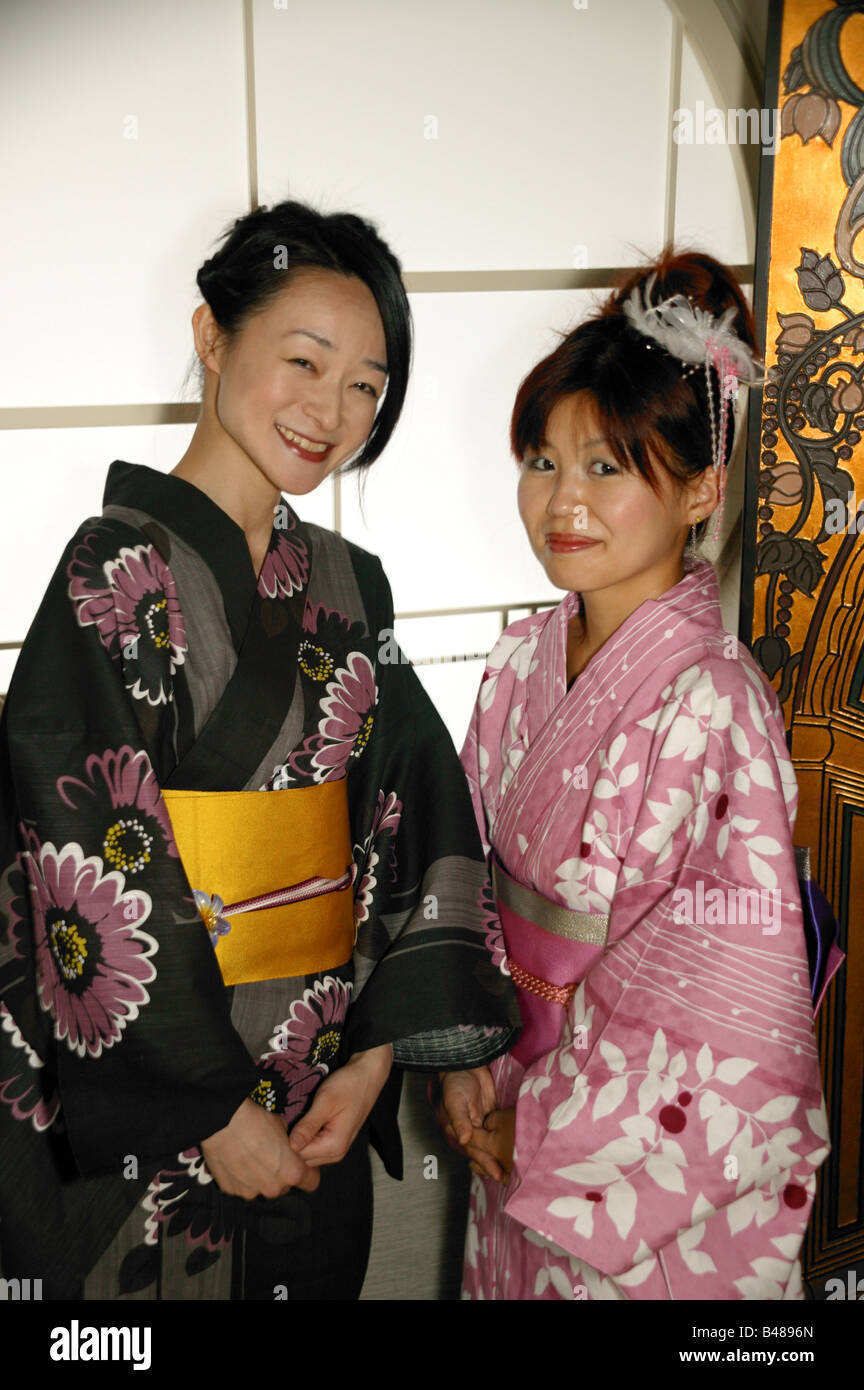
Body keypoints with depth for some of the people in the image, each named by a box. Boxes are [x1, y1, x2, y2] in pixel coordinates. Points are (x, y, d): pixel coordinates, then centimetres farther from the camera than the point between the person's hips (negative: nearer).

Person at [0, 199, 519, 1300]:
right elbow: (97, 871, -18)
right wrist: (218, 1108, -15)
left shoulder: (348, 583, 4)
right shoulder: (119, 568, -14)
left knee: (316, 1273, 21)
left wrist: (376, 1049, -6)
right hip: (150, 1108, -5)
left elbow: (413, 823, 2)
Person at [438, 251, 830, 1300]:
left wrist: (545, 1136, -14)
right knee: (511, 1282, 23)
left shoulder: (709, 703, -24)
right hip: (516, 1108, 6)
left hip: (659, 1168, -6)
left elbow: (729, 1003, -22)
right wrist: (465, 1054, -2)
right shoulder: (526, 659, -3)